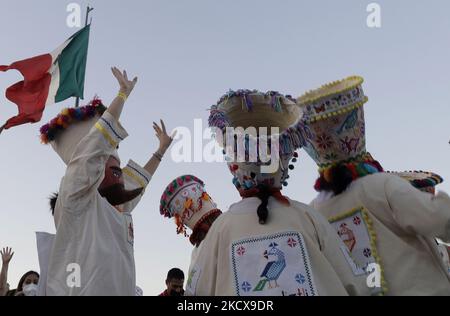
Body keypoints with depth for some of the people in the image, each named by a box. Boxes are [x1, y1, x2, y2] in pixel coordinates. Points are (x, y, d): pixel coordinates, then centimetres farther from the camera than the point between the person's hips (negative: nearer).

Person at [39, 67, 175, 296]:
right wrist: (124, 93, -3)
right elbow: (96, 142, -12)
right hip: (81, 291, -9)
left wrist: (161, 150, 46)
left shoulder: (121, 213, 18)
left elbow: (138, 182, 37)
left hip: (121, 291, 9)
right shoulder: (76, 195, -4)